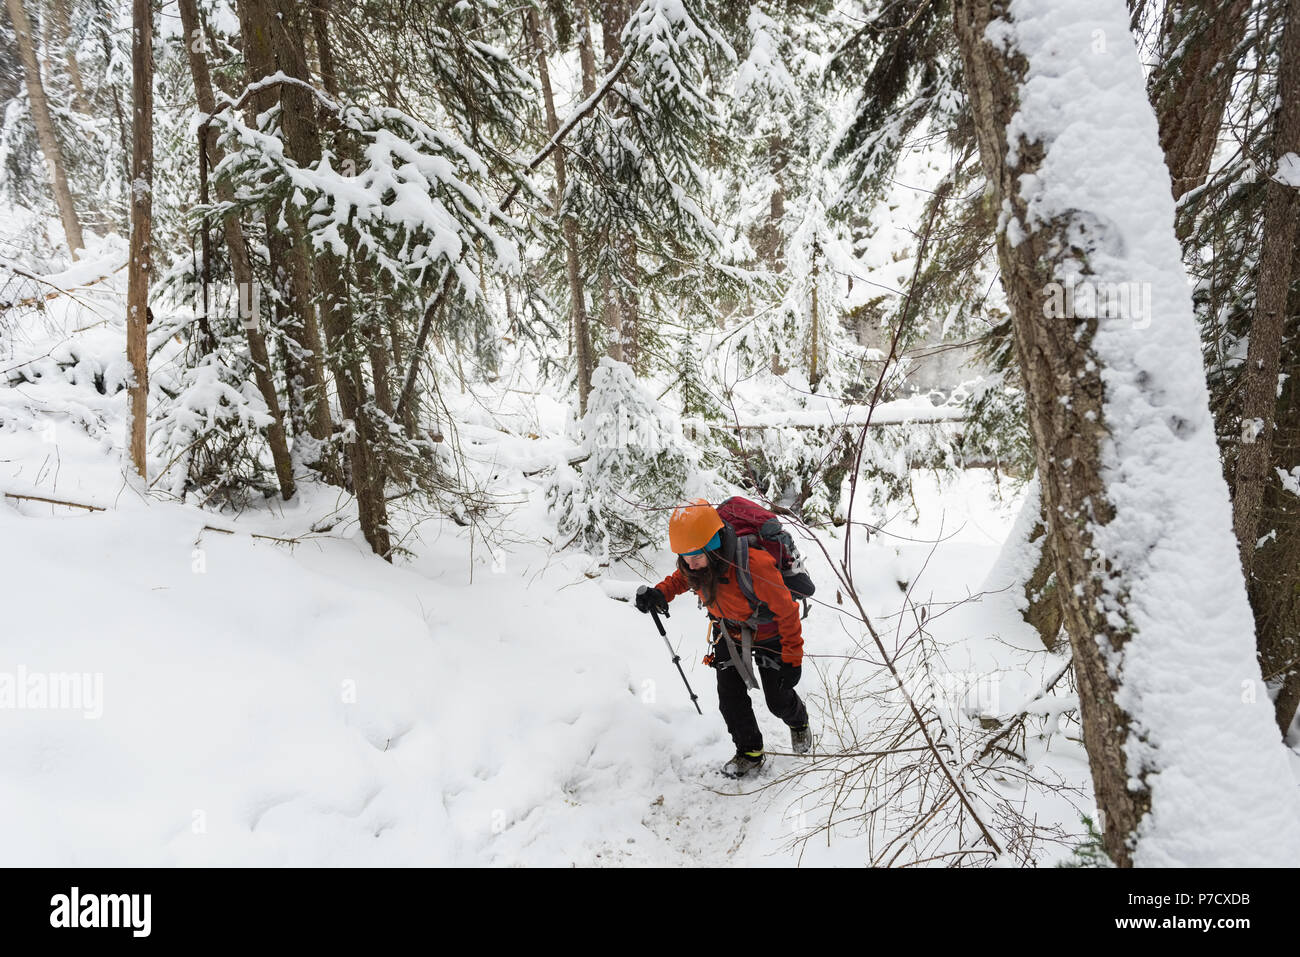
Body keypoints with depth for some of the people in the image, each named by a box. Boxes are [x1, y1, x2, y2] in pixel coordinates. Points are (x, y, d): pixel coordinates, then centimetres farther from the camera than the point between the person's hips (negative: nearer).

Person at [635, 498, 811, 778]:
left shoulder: (753, 564, -42)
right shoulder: (696, 565, -23)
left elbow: (787, 611, -28)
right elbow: (681, 578, 4)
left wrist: (793, 657, -21)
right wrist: (660, 593, -19)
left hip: (769, 635, -4)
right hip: (730, 634, 5)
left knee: (778, 699, 8)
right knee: (730, 696, 0)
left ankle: (799, 723, 44)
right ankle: (749, 752, 23)